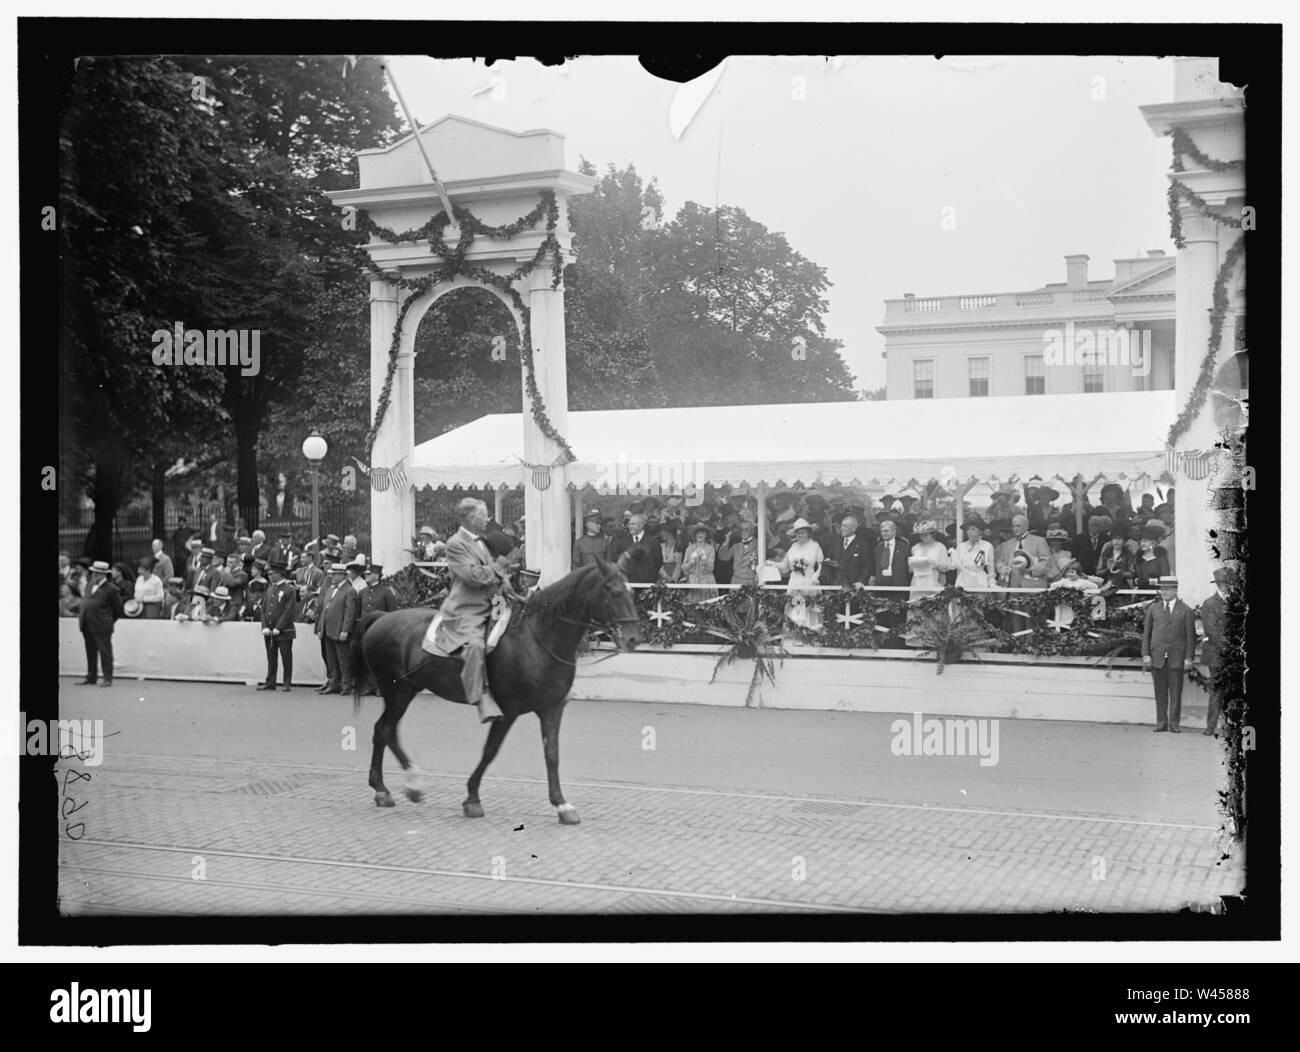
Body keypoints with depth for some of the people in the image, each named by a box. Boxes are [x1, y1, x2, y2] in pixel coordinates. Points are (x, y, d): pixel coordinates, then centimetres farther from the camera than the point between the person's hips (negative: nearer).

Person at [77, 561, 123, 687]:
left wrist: (110, 621, 1)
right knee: (90, 653, 14)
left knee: (105, 652, -2)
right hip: (87, 627, 8)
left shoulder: (110, 589, -10)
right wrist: (82, 616, 16)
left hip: (101, 627, -8)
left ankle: (107, 678, 2)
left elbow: (118, 609, -5)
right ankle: (91, 677, 22)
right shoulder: (91, 585, 13)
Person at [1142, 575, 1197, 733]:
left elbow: (1191, 636, 3)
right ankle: (1161, 722, 11)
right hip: (1157, 656, 2)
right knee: (1160, 691, 4)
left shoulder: (1185, 610, 3)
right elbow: (1146, 632, 10)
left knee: (1176, 691, 1)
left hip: (1177, 657, -2)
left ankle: (1174, 723, 8)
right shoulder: (1153, 609, 9)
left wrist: (1188, 658, -4)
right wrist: (1146, 654, 1)